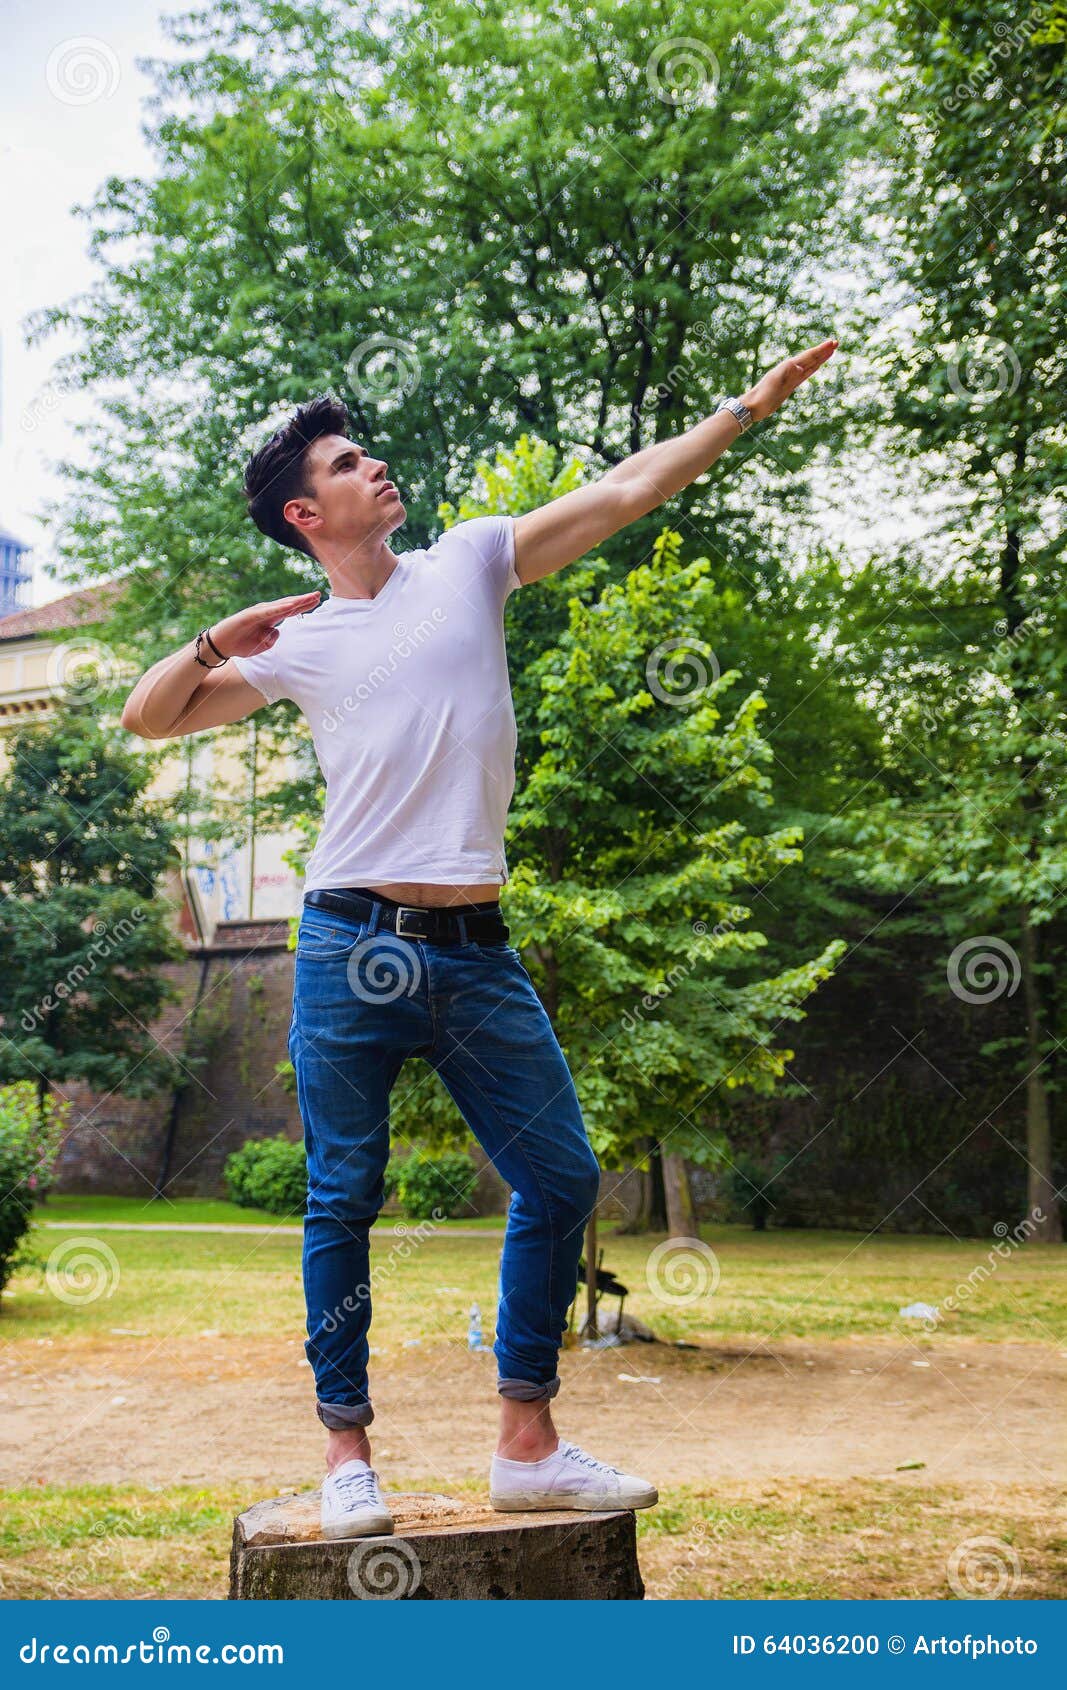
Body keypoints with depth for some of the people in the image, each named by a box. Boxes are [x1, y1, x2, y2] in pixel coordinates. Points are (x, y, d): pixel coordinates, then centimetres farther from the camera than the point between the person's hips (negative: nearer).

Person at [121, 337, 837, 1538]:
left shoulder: (469, 563, 11)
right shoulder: (297, 646, 10)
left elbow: (625, 492, 9)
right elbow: (146, 718, 16)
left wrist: (749, 406, 7)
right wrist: (217, 645, -1)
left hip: (475, 951, 2)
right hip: (351, 951, -2)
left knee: (561, 1179, 2)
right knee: (342, 1204, 2)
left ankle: (528, 1445, 13)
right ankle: (347, 1452, 13)